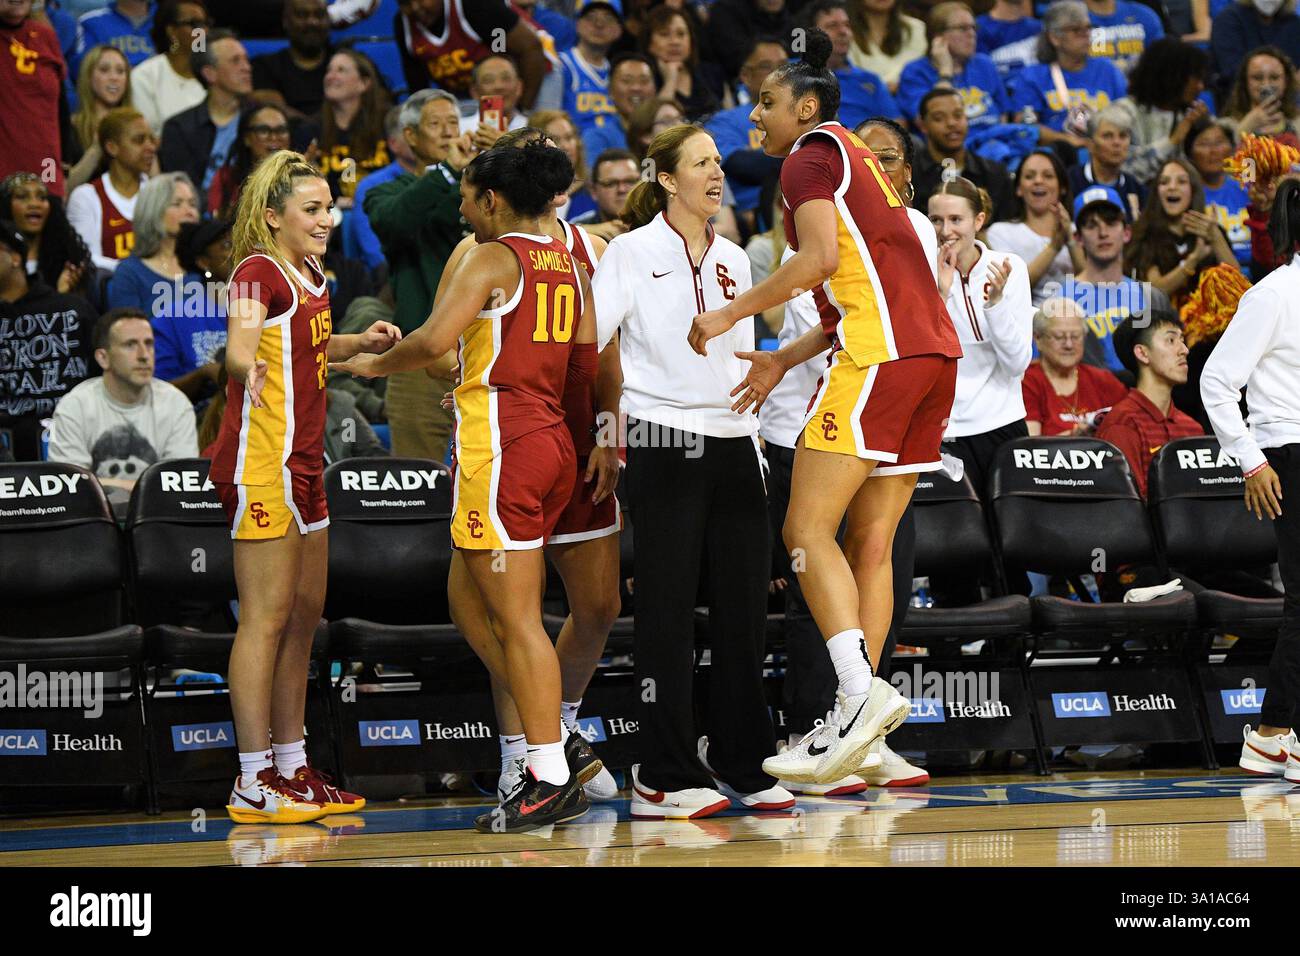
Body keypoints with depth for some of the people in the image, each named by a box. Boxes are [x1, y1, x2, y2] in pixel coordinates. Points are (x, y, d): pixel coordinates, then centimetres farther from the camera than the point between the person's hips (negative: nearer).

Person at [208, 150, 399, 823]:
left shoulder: (310, 275, 15)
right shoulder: (258, 271, -12)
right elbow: (239, 344, -32)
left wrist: (360, 343, 19)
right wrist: (248, 366, -53)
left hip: (301, 463, 10)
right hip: (261, 461, -10)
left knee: (305, 615, 12)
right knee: (267, 617, -9)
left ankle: (292, 770, 19)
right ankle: (253, 784, -7)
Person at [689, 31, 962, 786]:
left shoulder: (811, 157, 1)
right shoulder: (861, 161, 28)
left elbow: (821, 257, -15)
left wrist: (731, 315, -8)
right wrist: (784, 360, 28)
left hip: (879, 356, -9)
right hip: (933, 353, 9)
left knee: (808, 530, -10)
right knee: (870, 544, 8)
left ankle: (861, 693, -23)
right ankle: (864, 703, 4)